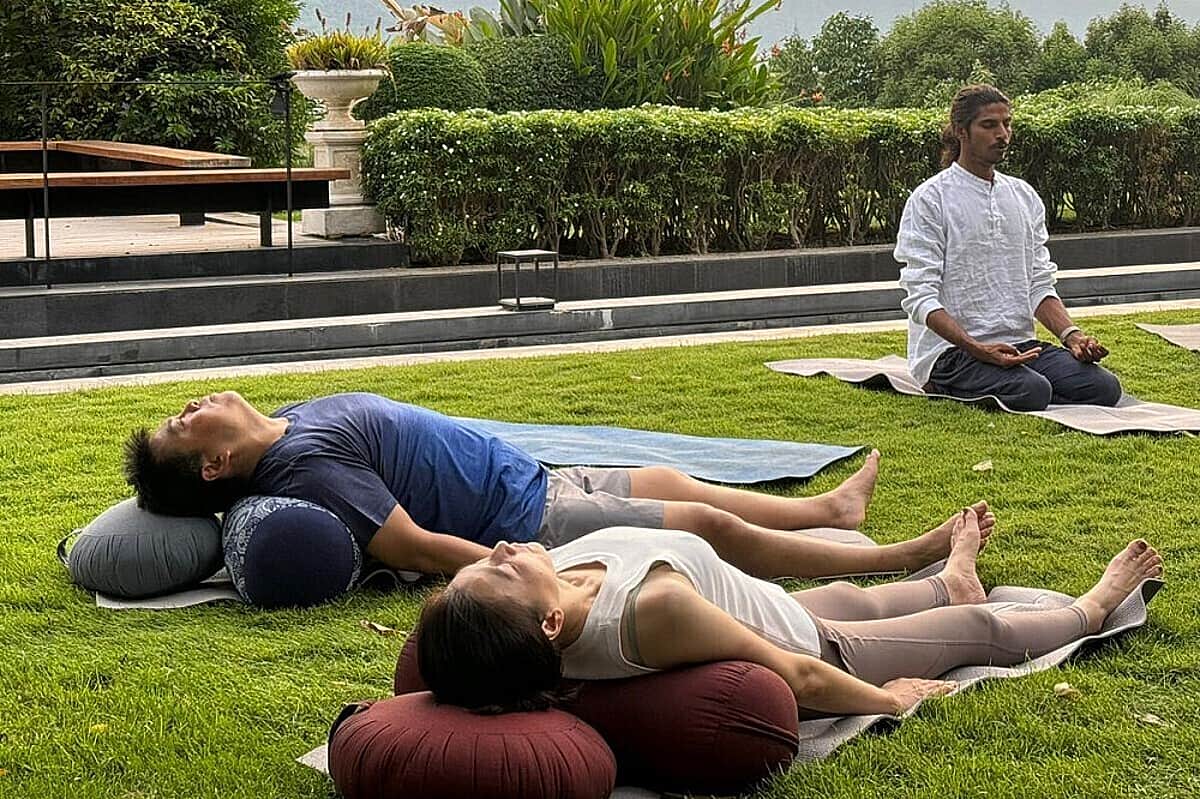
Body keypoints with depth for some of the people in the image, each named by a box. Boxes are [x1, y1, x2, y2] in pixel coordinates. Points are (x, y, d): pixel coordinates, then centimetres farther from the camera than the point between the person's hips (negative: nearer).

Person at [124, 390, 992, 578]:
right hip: (528, 520, -10)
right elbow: (413, 547, -30)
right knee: (711, 527, -4)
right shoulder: (305, 465, -25)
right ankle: (907, 560, 8)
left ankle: (831, 506, 43)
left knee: (670, 480, 23)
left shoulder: (290, 421, 4)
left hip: (530, 480, 10)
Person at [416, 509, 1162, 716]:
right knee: (978, 627, 19)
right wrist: (888, 698, -16)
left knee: (852, 596, 35)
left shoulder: (543, 584, -29)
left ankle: (952, 581, 70)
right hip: (817, 655, -6)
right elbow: (800, 677, -32)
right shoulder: (653, 607, -48)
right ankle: (1092, 610, 51)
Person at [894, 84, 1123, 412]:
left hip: (1020, 343, 7)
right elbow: (921, 298, -11)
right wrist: (977, 349, -24)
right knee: (1032, 390, -34)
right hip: (951, 349, -7)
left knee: (1103, 386, -17)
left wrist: (1072, 335, -6)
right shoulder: (930, 199, -4)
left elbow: (1040, 286, 15)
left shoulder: (1025, 197, 16)